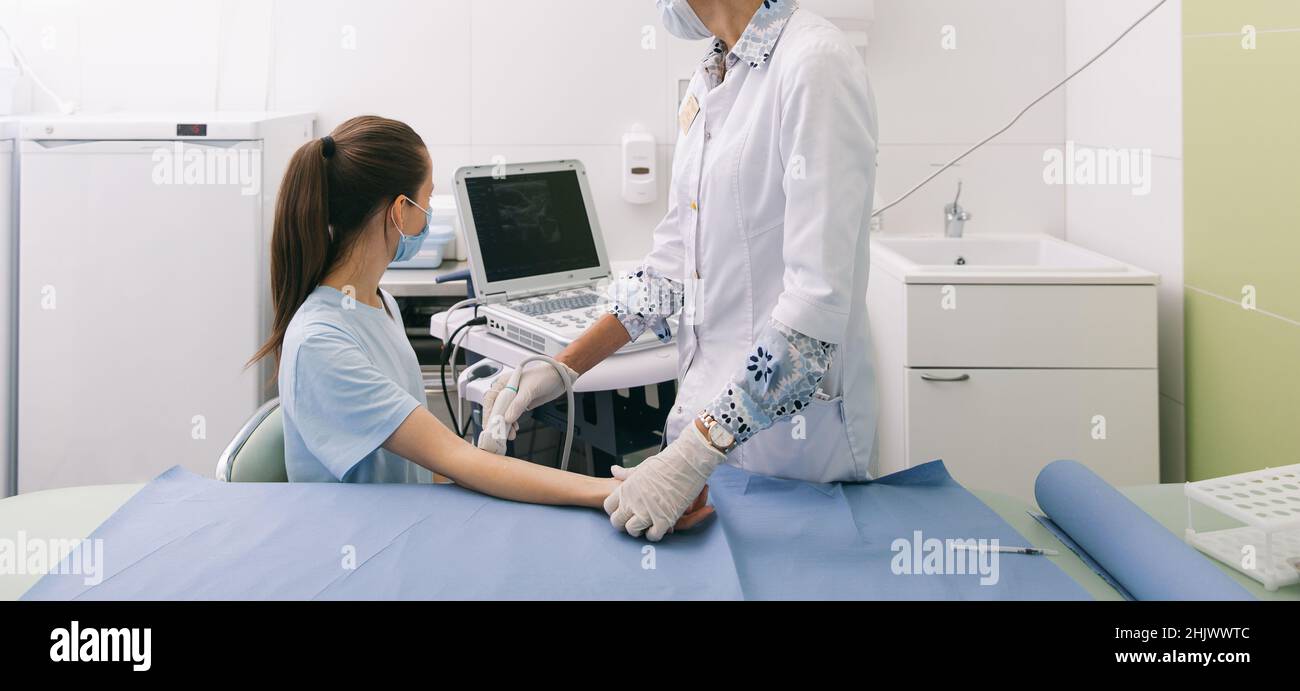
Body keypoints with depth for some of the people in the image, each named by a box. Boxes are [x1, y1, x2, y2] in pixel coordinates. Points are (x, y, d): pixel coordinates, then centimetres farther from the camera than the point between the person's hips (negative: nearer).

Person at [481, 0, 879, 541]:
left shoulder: (816, 64, -19)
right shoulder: (708, 82, 8)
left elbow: (819, 301, -26)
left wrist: (697, 454, -29)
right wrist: (562, 369, 5)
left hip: (790, 420, -8)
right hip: (707, 414, 8)